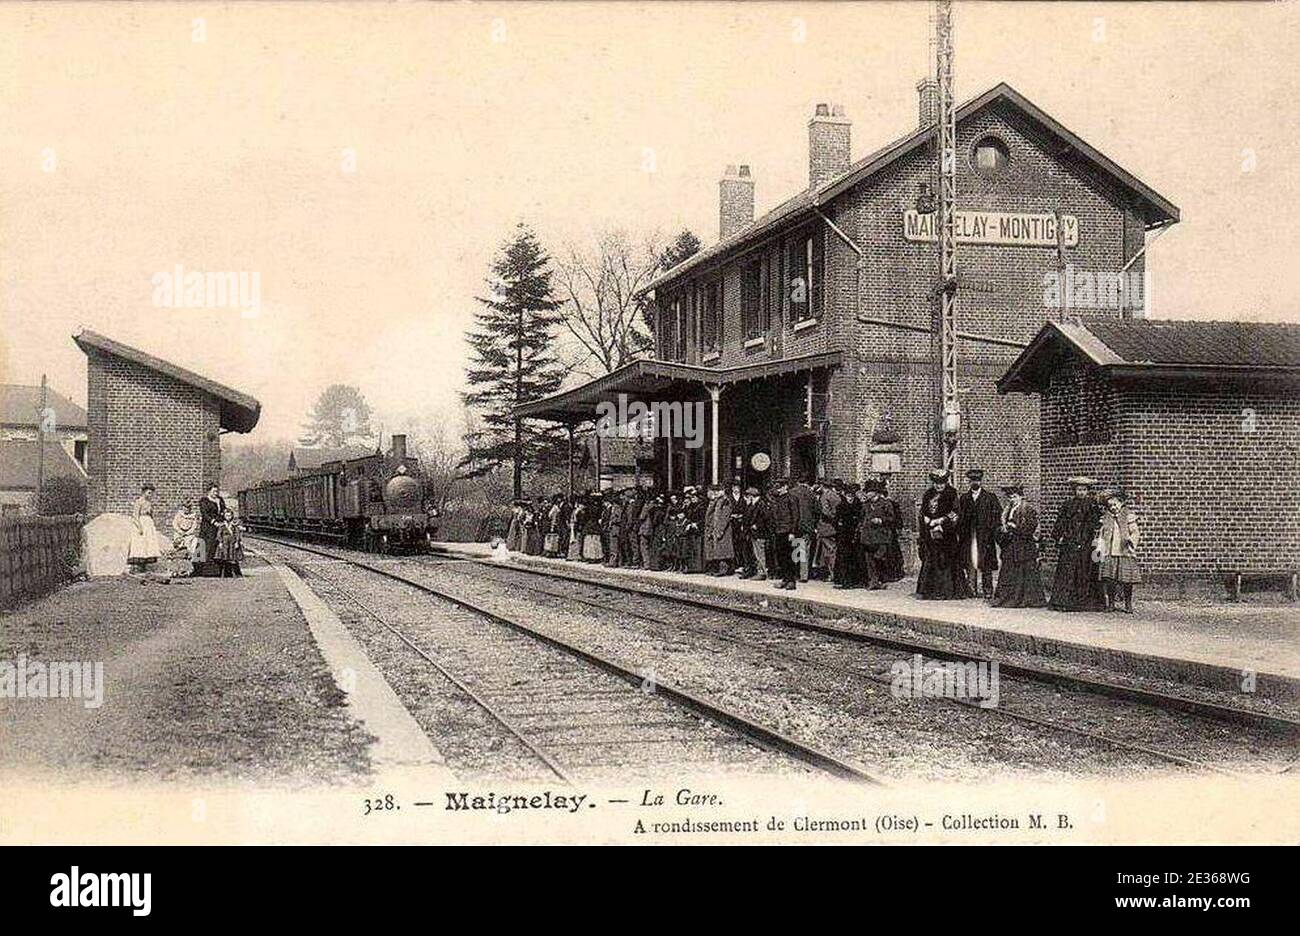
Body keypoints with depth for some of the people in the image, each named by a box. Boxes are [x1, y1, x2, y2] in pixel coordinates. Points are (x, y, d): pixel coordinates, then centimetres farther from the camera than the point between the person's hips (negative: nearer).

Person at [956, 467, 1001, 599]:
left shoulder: (990, 497, 5)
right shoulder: (964, 498, 13)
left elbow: (997, 516, 2)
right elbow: (960, 517, 14)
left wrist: (993, 532, -7)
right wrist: (959, 533, 6)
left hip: (984, 536, -3)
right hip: (968, 537, 3)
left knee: (985, 564, -3)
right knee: (969, 563, 1)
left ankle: (987, 590, -1)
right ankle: (971, 589, 6)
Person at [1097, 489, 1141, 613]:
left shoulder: (1128, 516, 1)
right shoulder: (1105, 518, 10)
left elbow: (1136, 532, -1)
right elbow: (1102, 536, 13)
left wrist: (1131, 539, -21)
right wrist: (1102, 553, 6)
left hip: (1125, 553, -2)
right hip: (1110, 553, 3)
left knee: (1127, 581, -1)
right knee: (1110, 580, 0)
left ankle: (1128, 604, 8)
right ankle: (1111, 603, 9)